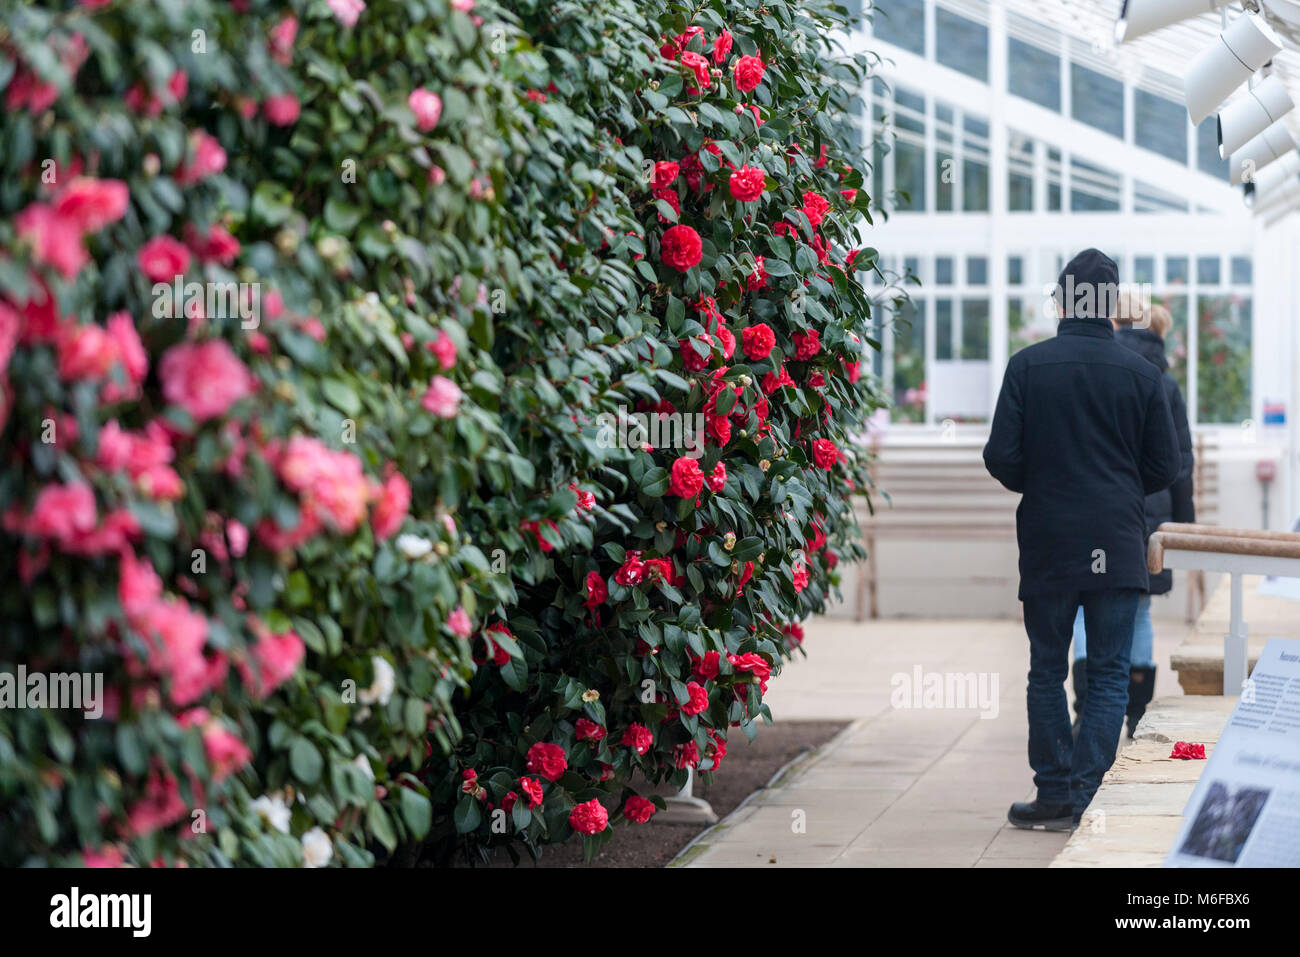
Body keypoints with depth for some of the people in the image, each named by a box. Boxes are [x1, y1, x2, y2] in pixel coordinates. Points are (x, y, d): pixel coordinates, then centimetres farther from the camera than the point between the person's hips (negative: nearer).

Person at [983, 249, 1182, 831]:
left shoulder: (1028, 365, -5)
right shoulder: (1140, 373, -2)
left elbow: (1002, 459, -6)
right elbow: (1164, 467, 3)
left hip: (1047, 543, 0)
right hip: (1117, 547, 0)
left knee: (1047, 671, 11)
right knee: (1110, 673, 4)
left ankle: (1054, 795, 11)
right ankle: (1086, 797, -4)